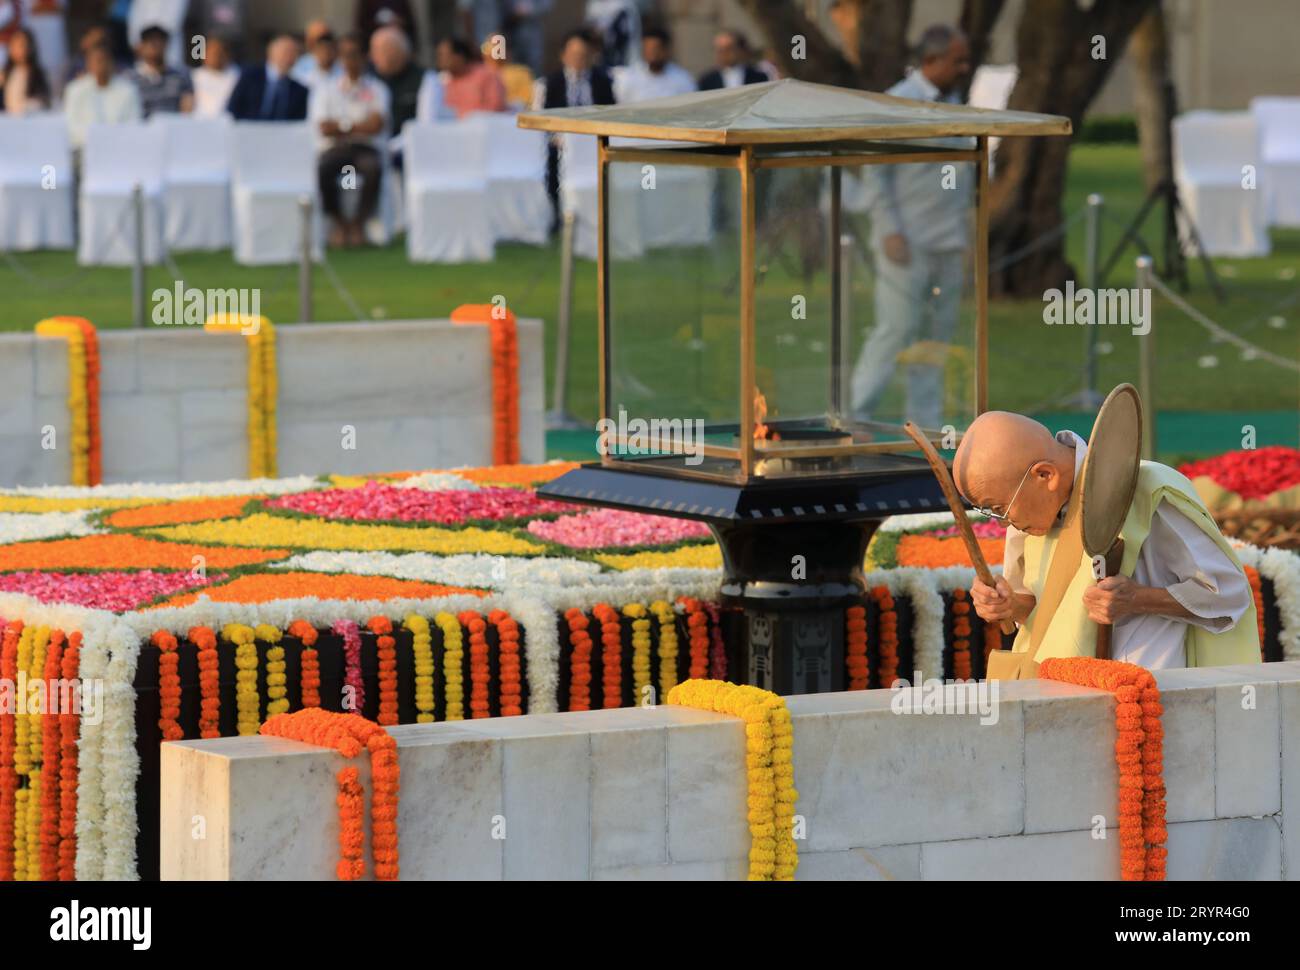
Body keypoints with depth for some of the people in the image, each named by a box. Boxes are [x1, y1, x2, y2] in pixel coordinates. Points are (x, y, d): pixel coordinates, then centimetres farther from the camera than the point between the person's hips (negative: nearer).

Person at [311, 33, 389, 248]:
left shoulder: (376, 88, 11)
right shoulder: (326, 87, 14)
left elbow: (377, 125, -5)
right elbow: (324, 128, 0)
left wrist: (342, 126, -2)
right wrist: (360, 125, -1)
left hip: (367, 148, -1)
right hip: (335, 149, 1)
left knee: (373, 168, -37)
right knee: (323, 169, -35)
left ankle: (359, 221, -18)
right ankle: (338, 221, -13)